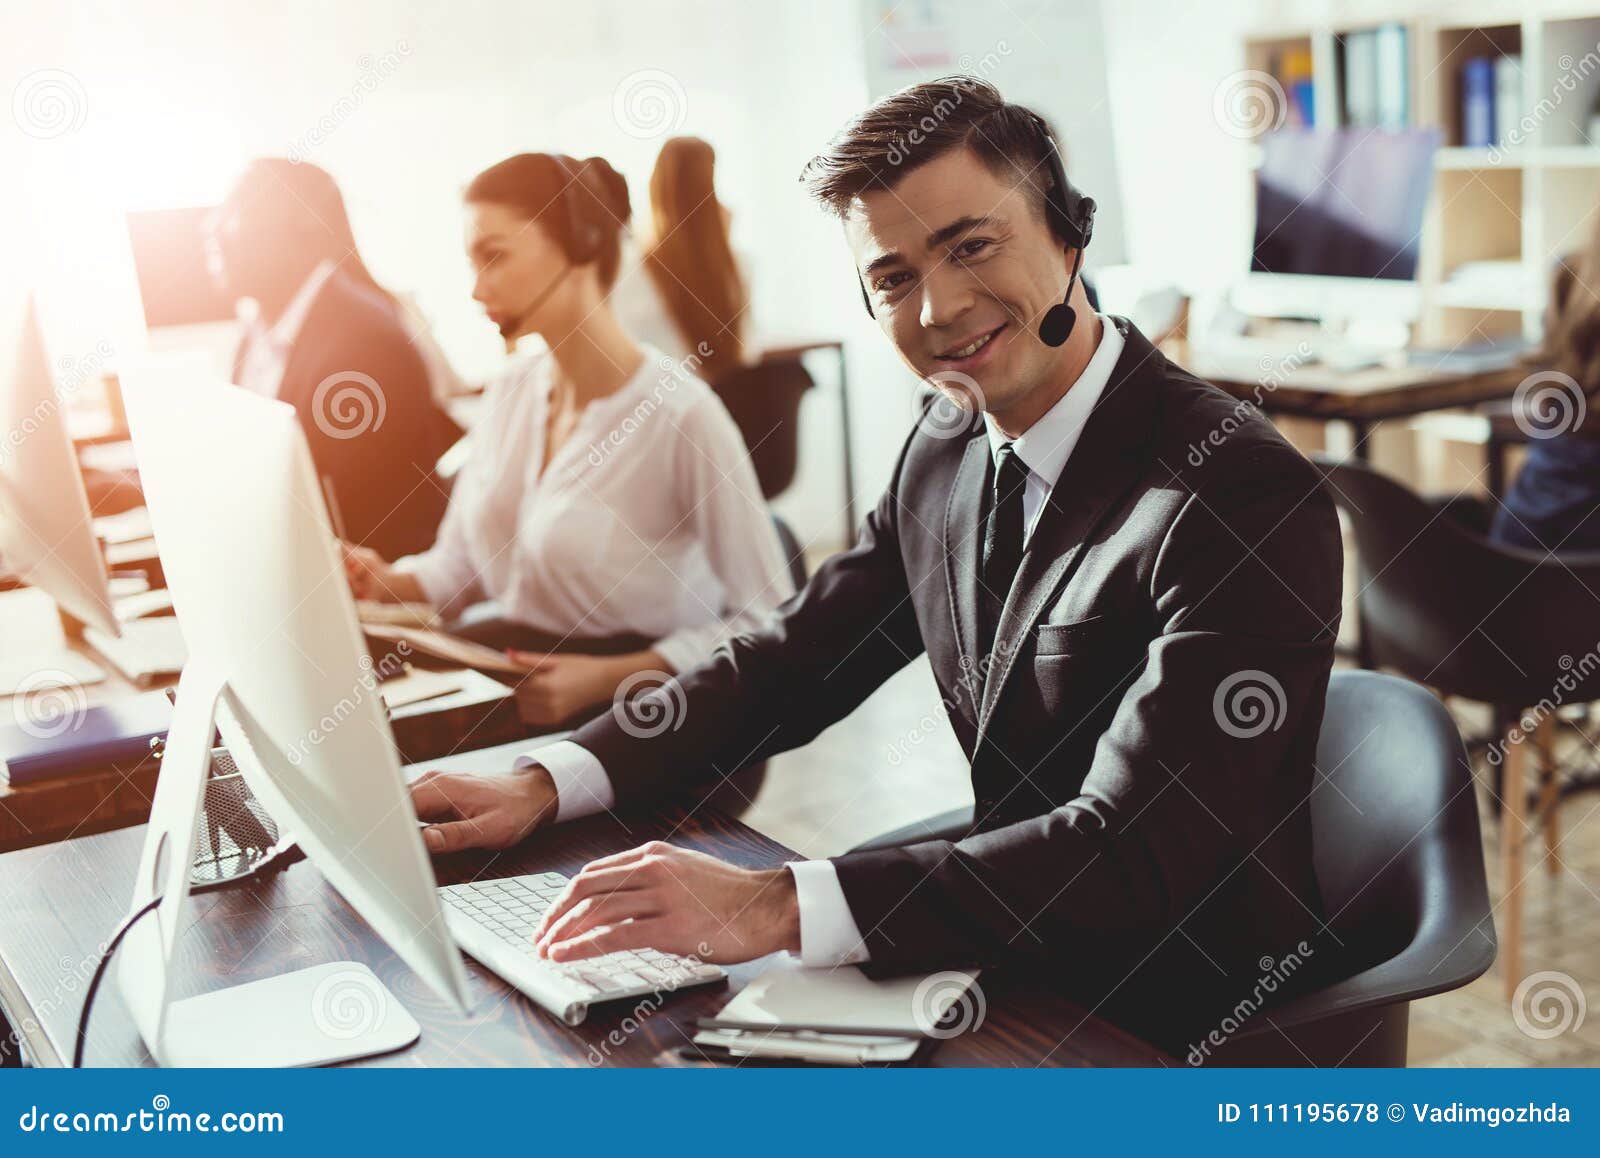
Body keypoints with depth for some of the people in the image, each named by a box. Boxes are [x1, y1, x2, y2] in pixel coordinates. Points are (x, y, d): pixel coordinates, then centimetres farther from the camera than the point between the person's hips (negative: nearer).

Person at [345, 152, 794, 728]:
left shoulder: (680, 414, -18)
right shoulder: (512, 390, 4)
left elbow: (769, 620, -16)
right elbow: (459, 563, 15)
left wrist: (610, 677, -22)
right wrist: (390, 582, -6)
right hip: (494, 674, 7)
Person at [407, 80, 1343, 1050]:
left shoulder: (1249, 496, -22)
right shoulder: (949, 448, 3)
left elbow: (1136, 850, -29)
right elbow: (794, 661, 8)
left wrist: (776, 907, -38)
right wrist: (547, 784, -7)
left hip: (1187, 1039, -6)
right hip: (1014, 979, 6)